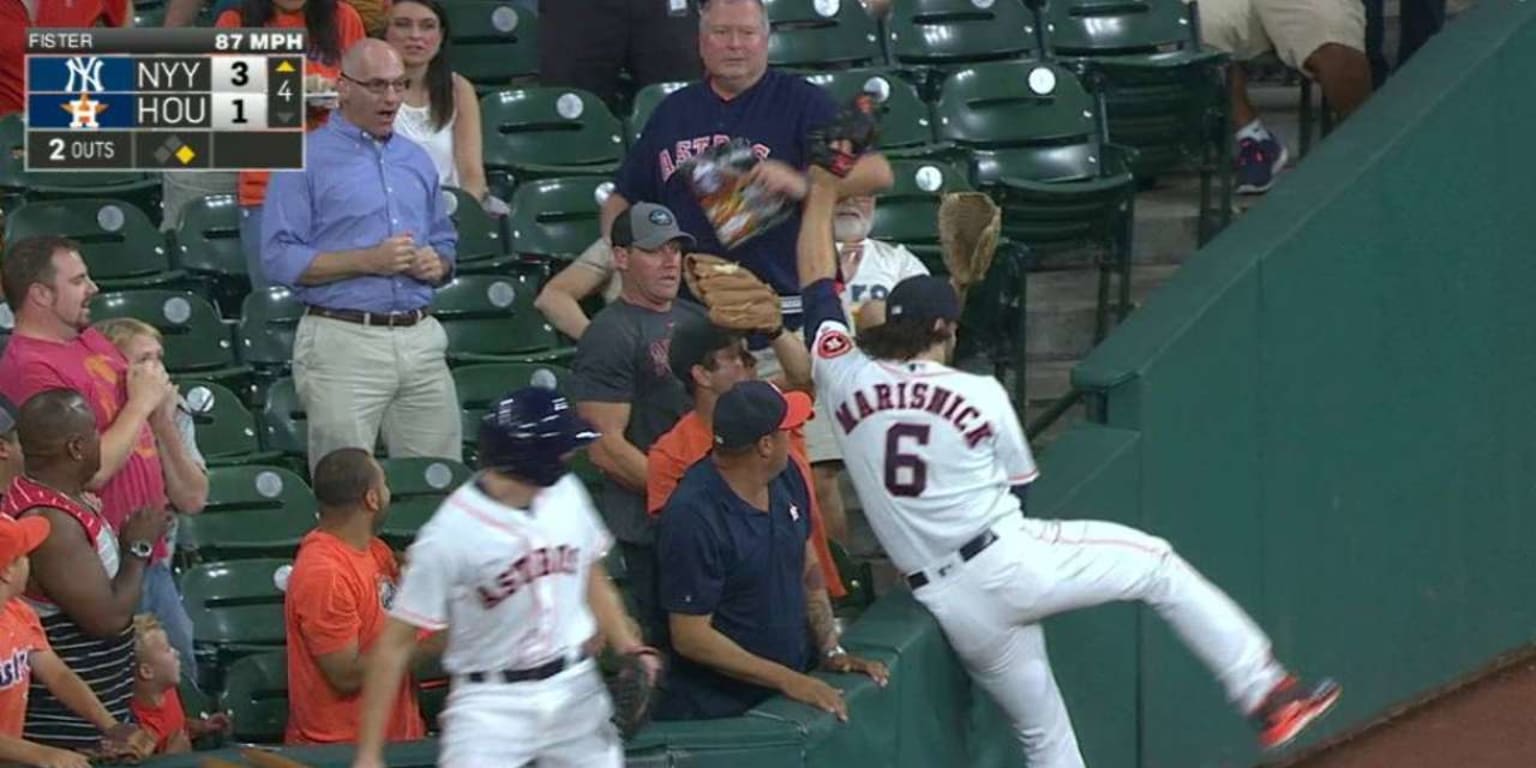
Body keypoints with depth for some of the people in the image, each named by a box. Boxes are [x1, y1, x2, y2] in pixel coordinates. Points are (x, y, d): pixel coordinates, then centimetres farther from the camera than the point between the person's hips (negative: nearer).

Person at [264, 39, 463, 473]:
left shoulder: (416, 161, 18)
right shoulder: (307, 159, -2)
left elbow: (445, 245, 26)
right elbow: (280, 258, -9)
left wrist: (437, 265, 1)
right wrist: (367, 261, -16)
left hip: (421, 339, 5)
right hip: (344, 339, -5)